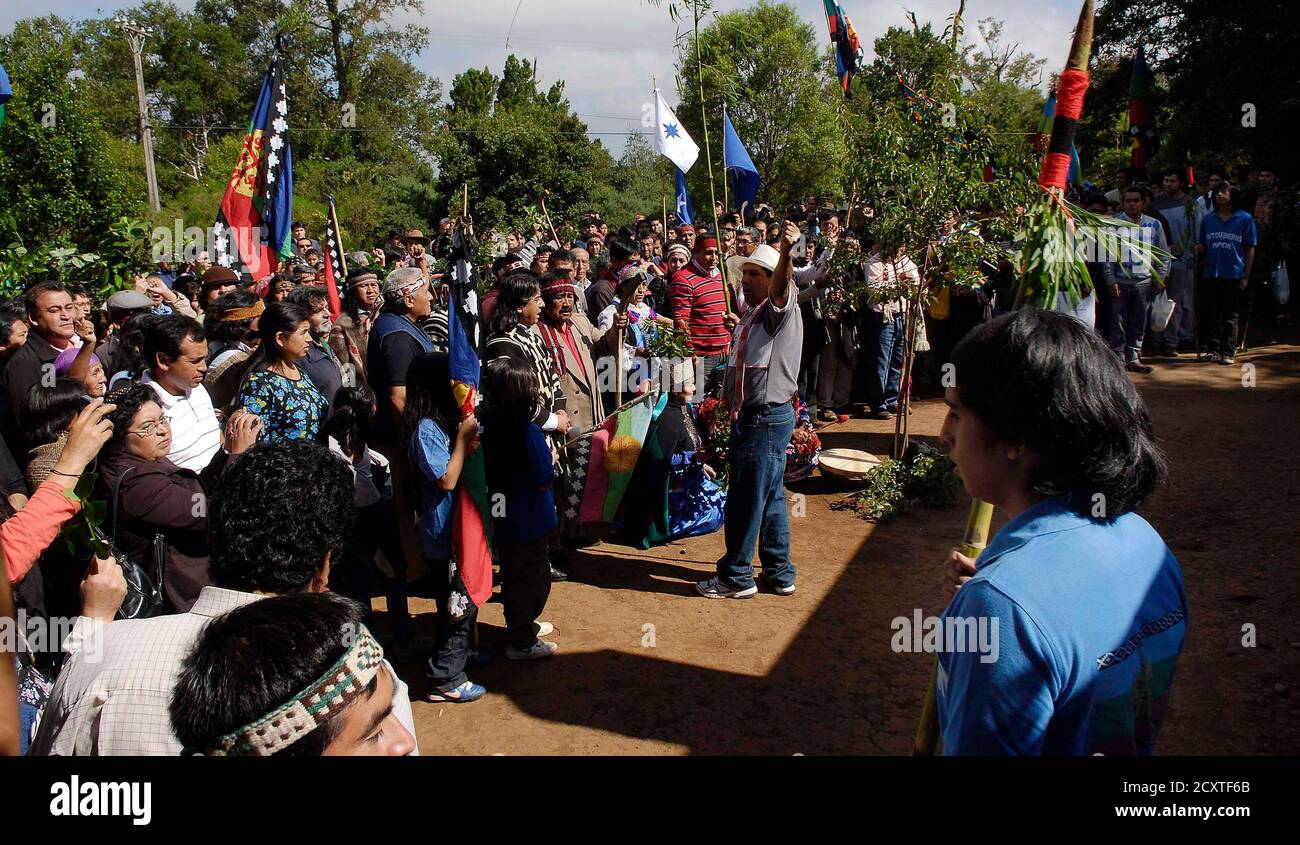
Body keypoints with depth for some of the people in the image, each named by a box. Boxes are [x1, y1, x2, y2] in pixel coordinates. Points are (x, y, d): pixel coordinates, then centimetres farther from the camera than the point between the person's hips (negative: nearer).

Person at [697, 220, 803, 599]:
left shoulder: (781, 309, -11)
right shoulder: (749, 319, 17)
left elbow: (781, 286, -35)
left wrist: (786, 253, -54)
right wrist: (729, 405, 21)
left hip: (768, 417, -10)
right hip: (749, 416, 10)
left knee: (745, 498, -3)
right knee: (771, 497, 15)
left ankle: (737, 576, 10)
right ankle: (780, 573, 24)